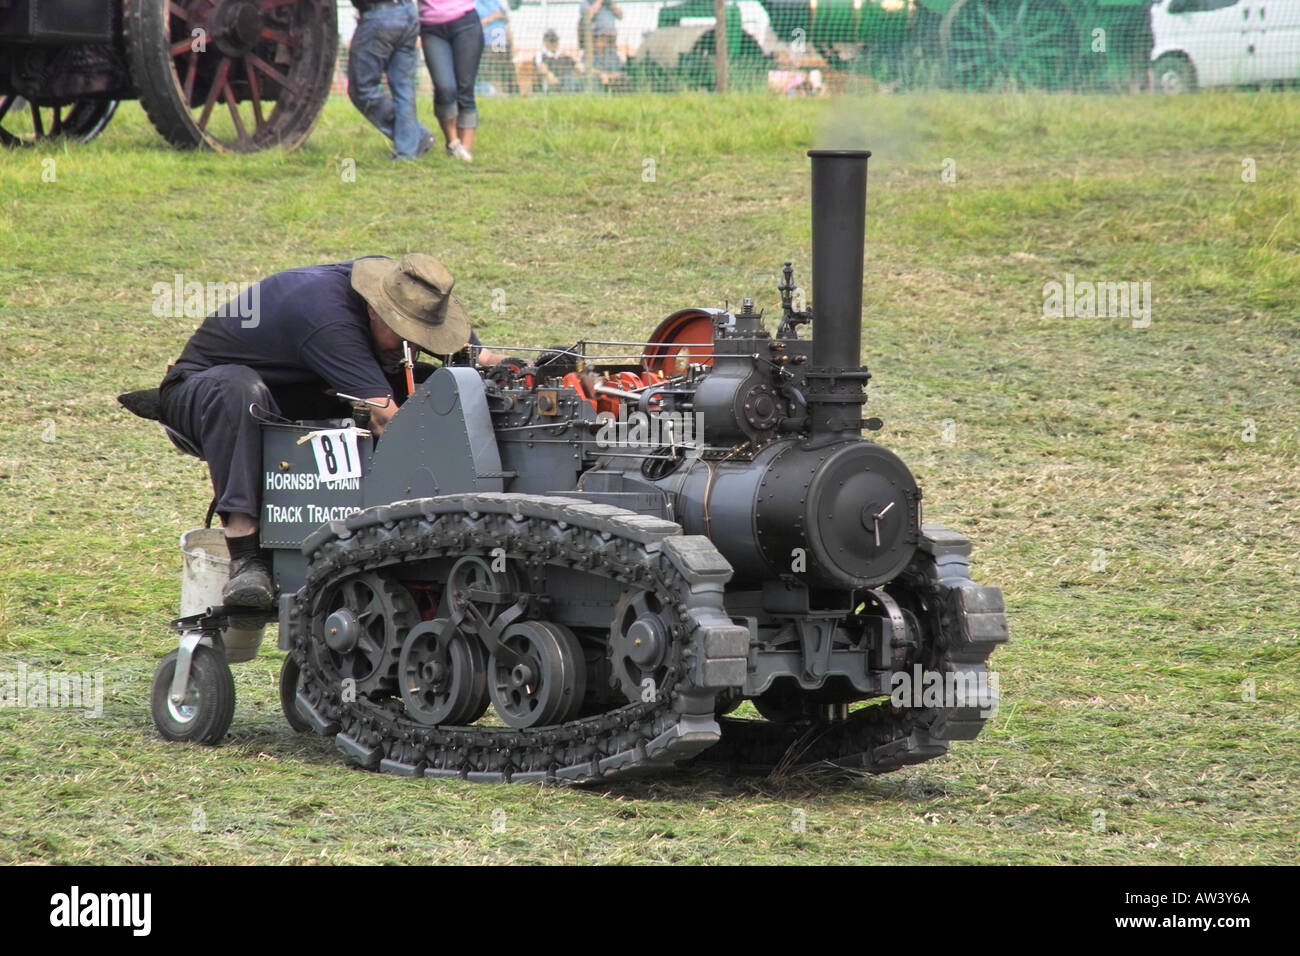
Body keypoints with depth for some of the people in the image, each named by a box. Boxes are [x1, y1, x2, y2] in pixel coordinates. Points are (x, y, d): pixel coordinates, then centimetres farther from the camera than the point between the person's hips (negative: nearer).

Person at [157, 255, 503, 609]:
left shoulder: (399, 287, -11)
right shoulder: (328, 317, -35)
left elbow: (483, 359, -6)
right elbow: (387, 420, -43)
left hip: (284, 396, 7)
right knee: (238, 386, -45)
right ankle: (245, 560, -46)